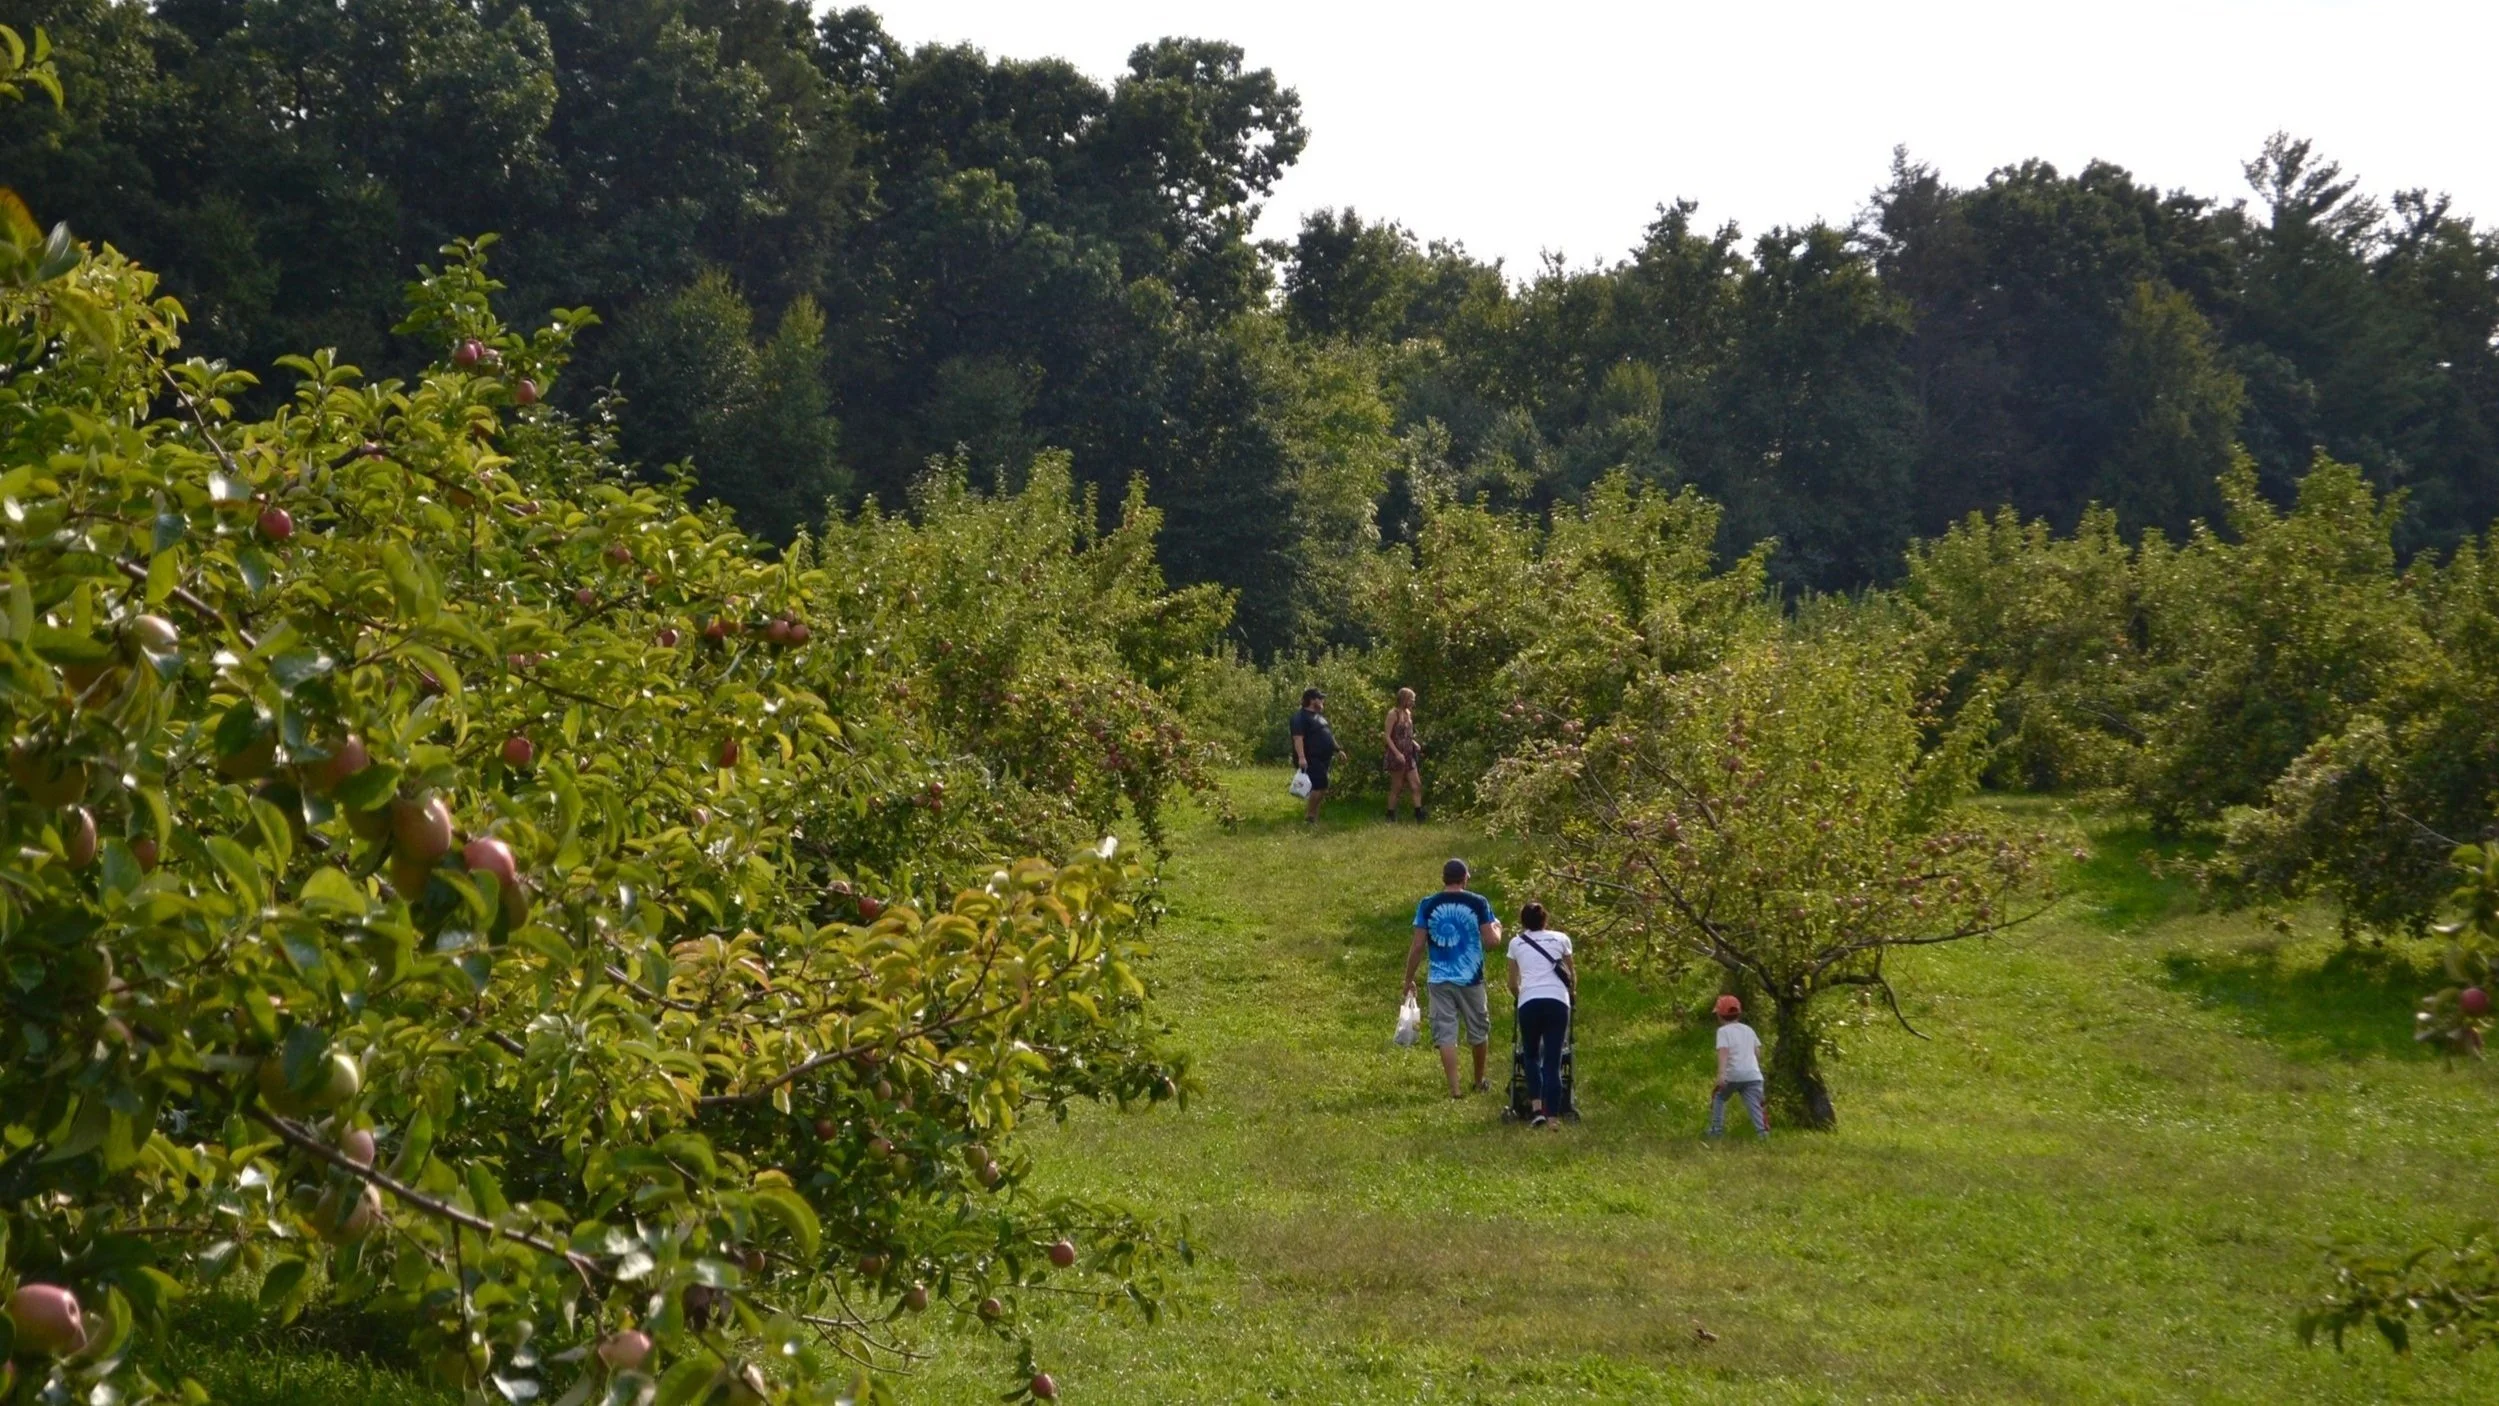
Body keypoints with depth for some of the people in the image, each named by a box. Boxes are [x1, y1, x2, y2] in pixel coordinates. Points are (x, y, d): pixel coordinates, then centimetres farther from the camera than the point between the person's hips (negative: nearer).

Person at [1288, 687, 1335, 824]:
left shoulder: (1319, 716, 19)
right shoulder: (1301, 717, -13)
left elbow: (1328, 735, 28)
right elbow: (1298, 738, -23)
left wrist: (1337, 750, 25)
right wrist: (1301, 757, -32)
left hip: (1322, 759, 10)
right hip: (1312, 760, -10)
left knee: (1320, 788, 9)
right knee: (1319, 787, -15)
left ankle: (1312, 817, 15)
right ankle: (1309, 818, -7)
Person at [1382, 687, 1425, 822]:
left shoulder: (1408, 713, 12)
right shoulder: (1393, 714, -10)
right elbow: (1386, 736, -15)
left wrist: (1414, 743, 6)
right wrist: (1397, 753, -21)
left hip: (1408, 755, 7)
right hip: (1396, 755, -7)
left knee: (1417, 784, 0)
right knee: (1396, 787, -1)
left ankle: (1418, 816, 0)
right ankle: (1391, 817, 8)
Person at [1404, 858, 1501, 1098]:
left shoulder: (1427, 905, -2)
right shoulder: (1477, 903, -5)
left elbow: (1418, 945, -3)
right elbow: (1492, 941, -7)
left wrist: (1409, 979, 6)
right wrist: (1497, 928, 16)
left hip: (1440, 980, 0)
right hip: (1470, 979, 0)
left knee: (1446, 1034, 2)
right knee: (1478, 1031, 18)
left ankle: (1455, 1088, -5)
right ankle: (1479, 1082, 32)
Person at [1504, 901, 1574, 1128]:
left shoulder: (1516, 943, 16)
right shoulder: (1561, 939, 16)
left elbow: (1513, 984, 22)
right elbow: (1572, 974, 29)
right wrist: (1572, 990, 49)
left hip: (1529, 1002, 0)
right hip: (1557, 1001, 0)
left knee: (1531, 1055, 18)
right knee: (1553, 1060, 2)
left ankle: (1536, 1108, 2)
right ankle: (1552, 1116, -4)